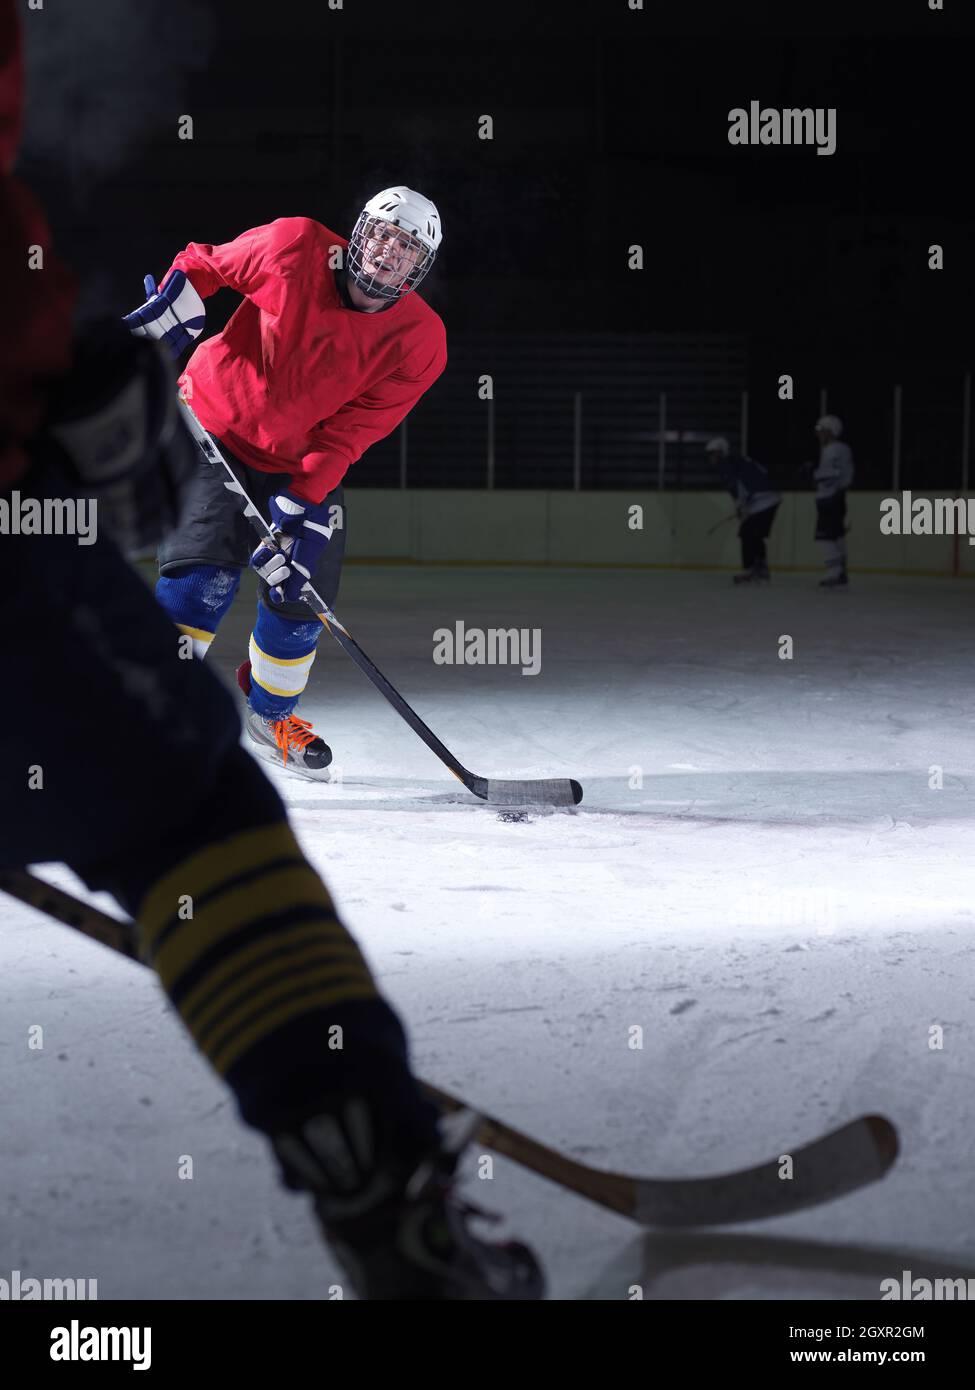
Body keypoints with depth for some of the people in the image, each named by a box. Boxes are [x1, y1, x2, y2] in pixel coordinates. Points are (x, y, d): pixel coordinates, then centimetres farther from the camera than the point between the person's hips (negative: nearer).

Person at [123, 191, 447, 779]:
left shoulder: (420, 342, -15)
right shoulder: (294, 248, -20)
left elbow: (348, 434, -18)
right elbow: (205, 264, -1)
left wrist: (301, 504, -26)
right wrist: (175, 303, -17)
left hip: (302, 461, 3)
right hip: (212, 429, -3)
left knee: (301, 589, 2)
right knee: (206, 572, -19)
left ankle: (271, 712, 29)